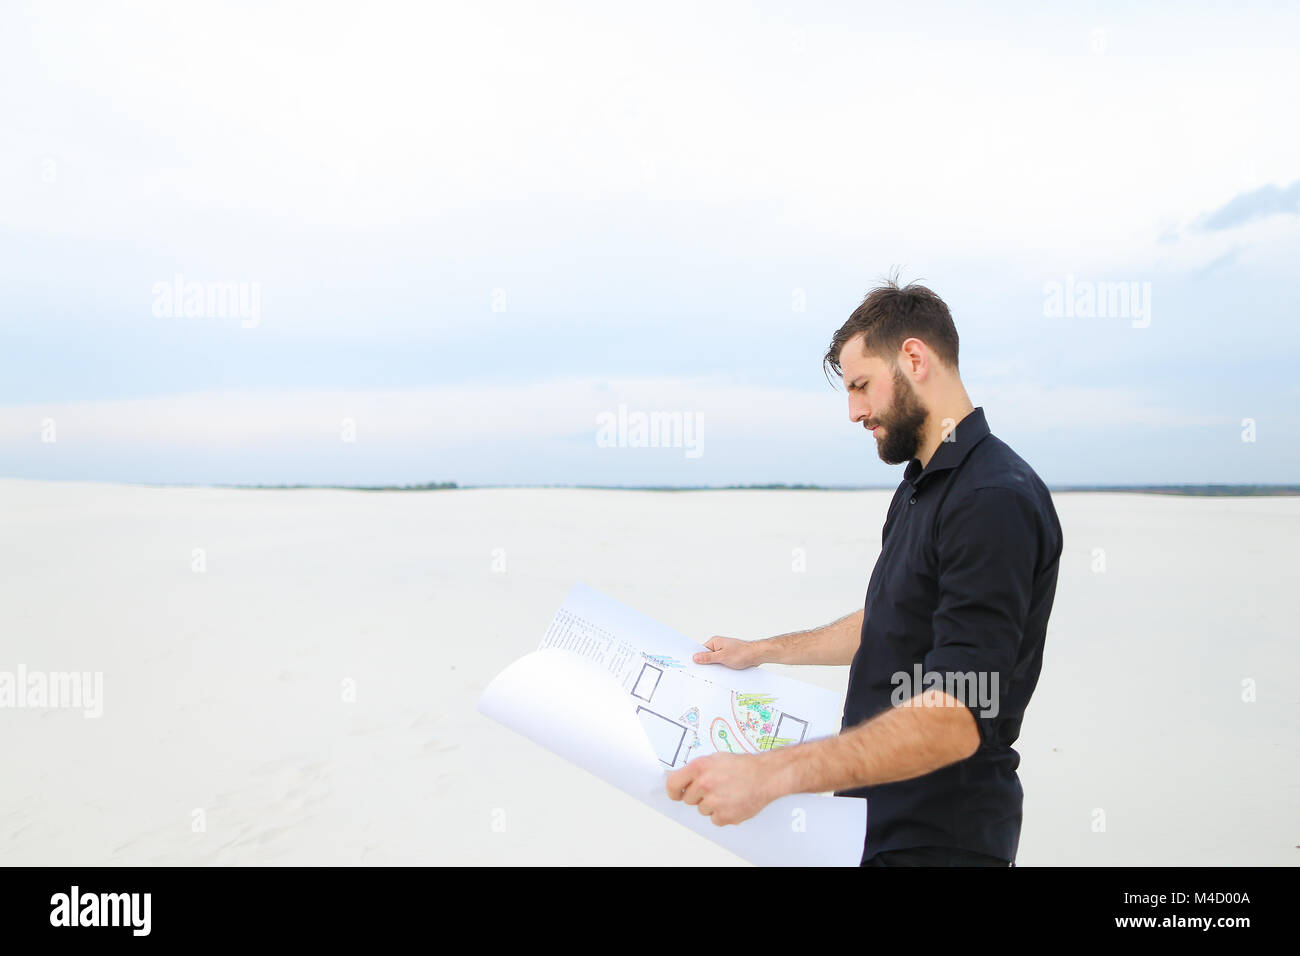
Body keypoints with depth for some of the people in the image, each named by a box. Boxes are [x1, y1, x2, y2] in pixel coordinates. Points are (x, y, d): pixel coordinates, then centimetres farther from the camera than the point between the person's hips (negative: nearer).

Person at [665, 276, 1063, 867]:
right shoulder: (920, 488, 10)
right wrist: (761, 652, 23)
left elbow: (957, 718, -30)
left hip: (939, 841, -9)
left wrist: (770, 774, -35)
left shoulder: (995, 500, -23)